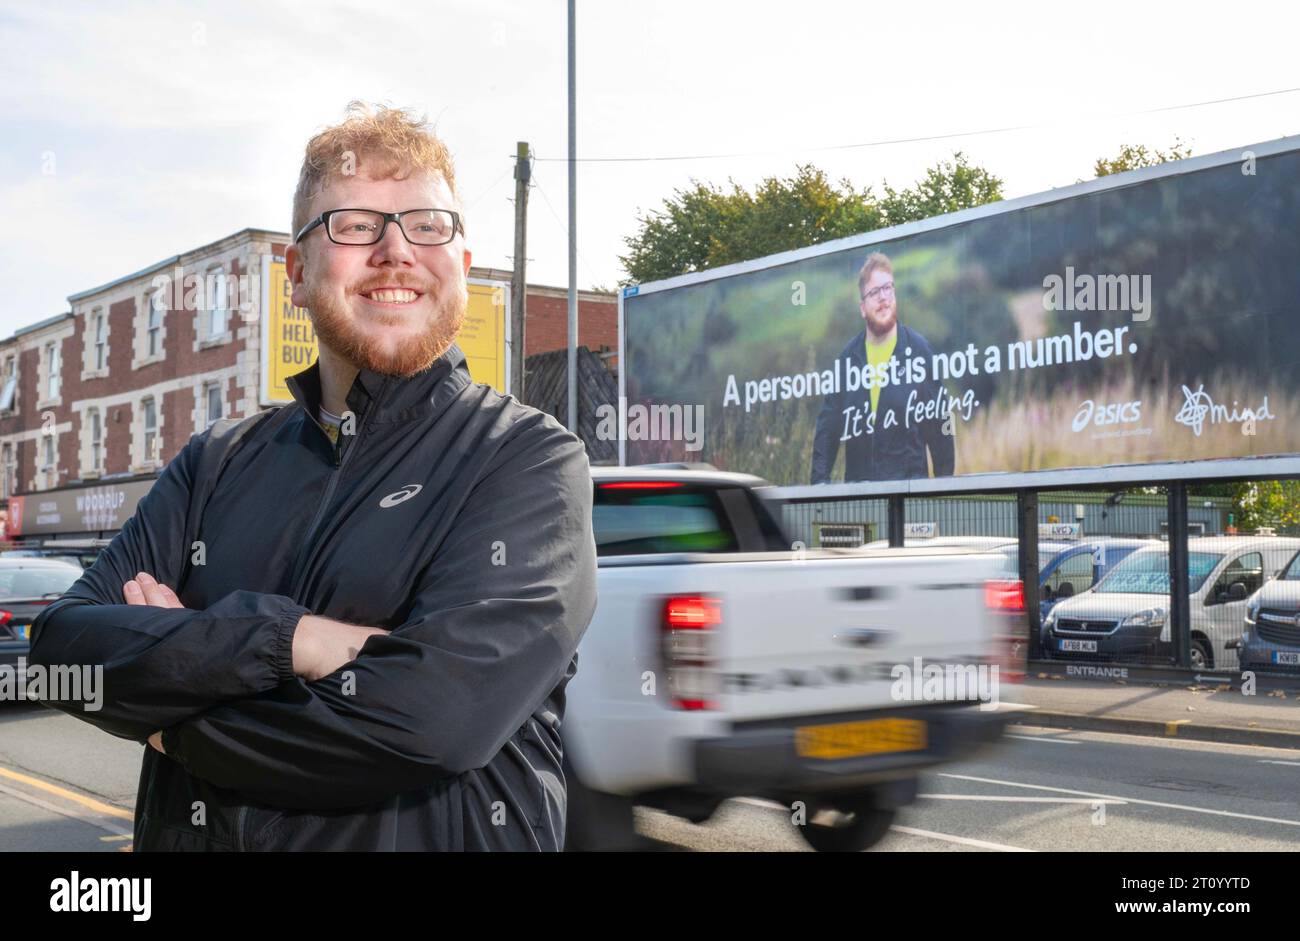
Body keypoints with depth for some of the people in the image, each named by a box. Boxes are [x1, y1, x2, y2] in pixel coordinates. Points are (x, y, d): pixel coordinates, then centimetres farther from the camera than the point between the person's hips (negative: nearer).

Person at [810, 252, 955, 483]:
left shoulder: (918, 349, 0)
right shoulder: (847, 357, 9)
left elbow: (938, 423, 1)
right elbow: (827, 427, 9)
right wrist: (820, 482, -1)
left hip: (910, 483, -3)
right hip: (857, 488, 3)